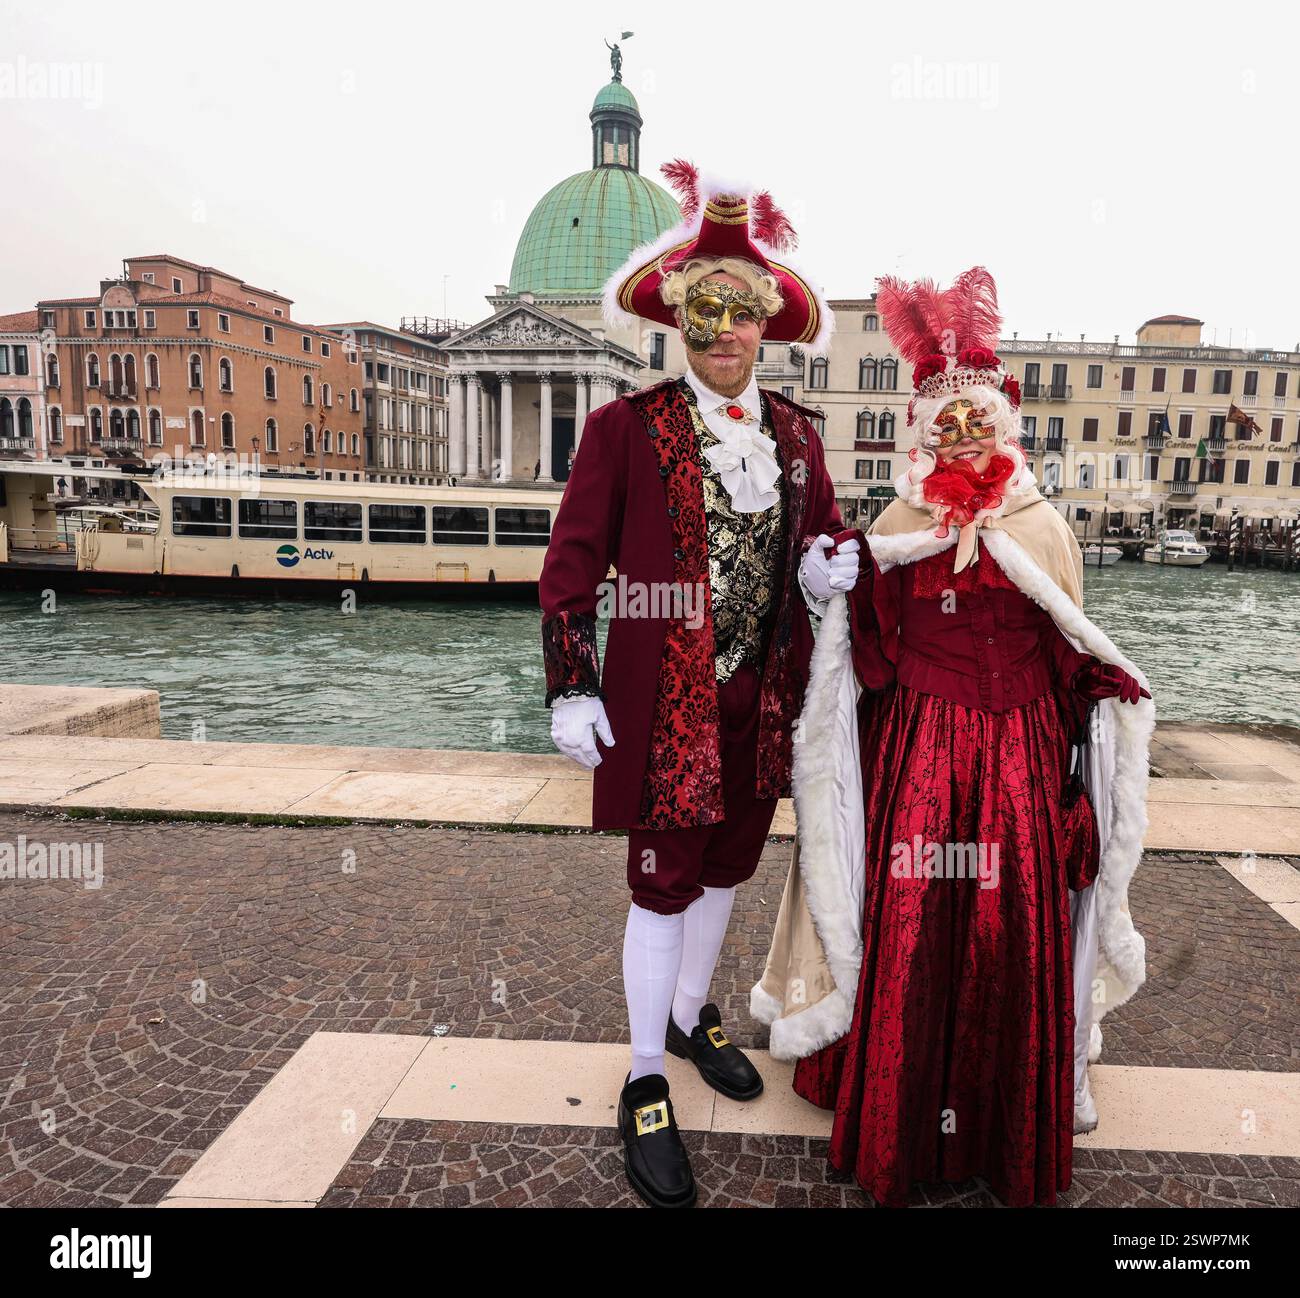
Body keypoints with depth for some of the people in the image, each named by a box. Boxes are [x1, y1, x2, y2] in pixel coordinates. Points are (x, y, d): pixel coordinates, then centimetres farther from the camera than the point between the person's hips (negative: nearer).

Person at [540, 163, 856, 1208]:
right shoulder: (626, 428, -6)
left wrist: (833, 562, -7)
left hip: (764, 699, 5)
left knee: (727, 865, 19)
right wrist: (571, 689, -11)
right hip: (666, 702, -5)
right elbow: (572, 563, -6)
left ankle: (691, 1016, 44)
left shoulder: (795, 434, 8)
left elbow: (828, 536, 18)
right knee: (663, 885, 4)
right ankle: (645, 1086, 22)